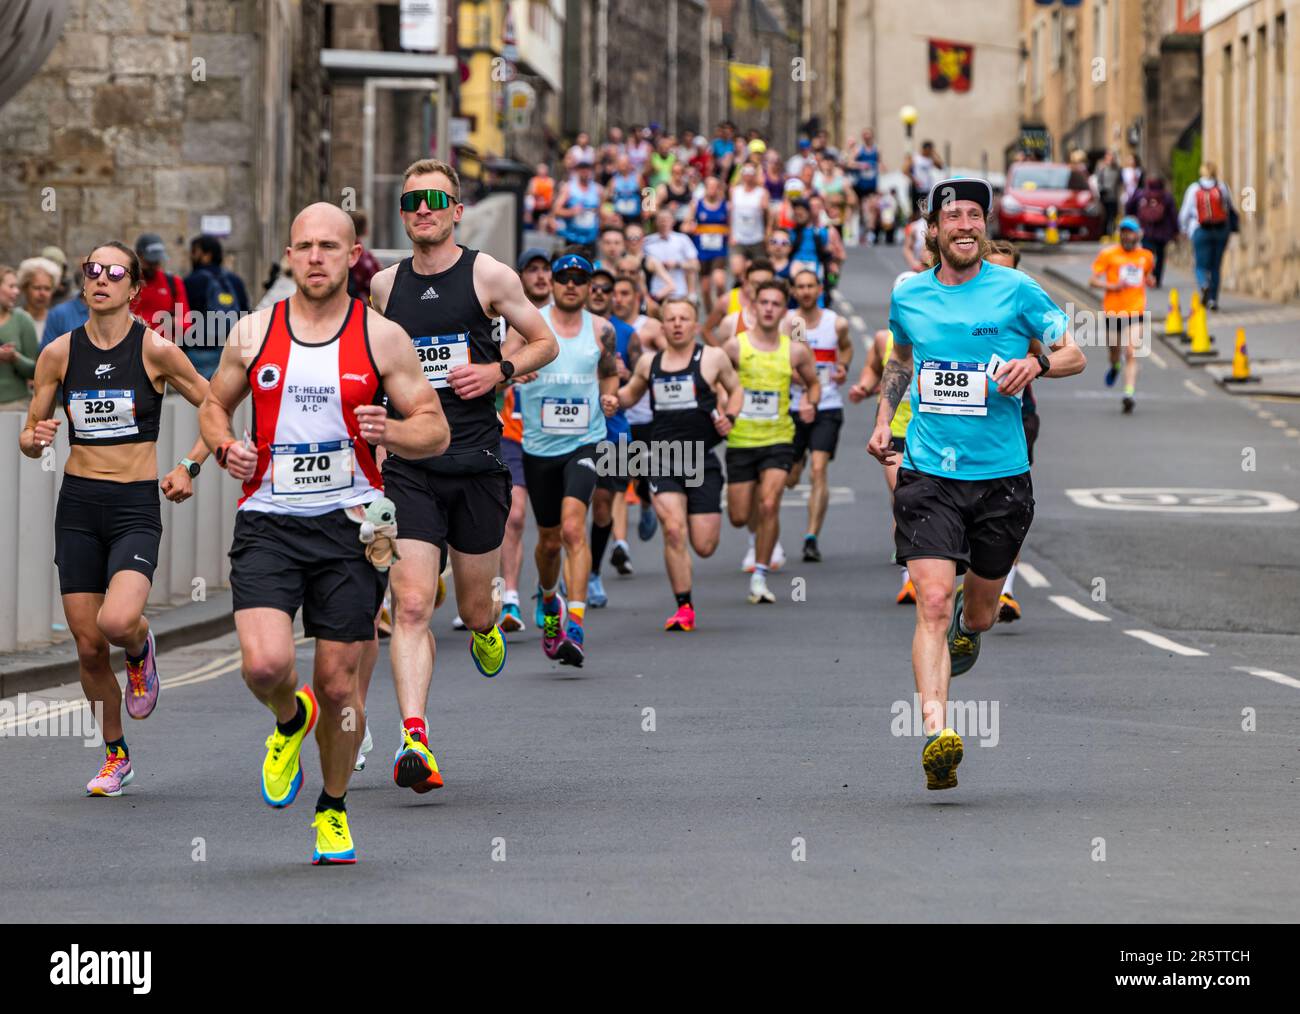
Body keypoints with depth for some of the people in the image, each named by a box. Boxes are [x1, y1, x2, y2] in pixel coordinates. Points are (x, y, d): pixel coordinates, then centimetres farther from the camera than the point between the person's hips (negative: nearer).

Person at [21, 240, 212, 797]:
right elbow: (29, 435, 10)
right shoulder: (59, 353, 3)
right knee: (88, 647, 2)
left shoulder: (156, 351, -5)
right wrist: (35, 439, -13)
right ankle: (116, 755, 23)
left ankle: (141, 650, 12)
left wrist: (189, 467, -4)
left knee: (117, 622, -26)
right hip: (78, 505, 3)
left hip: (136, 506, -3)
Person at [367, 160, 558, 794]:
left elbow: (545, 342, 7)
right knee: (411, 605, -14)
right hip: (410, 467, 1)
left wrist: (498, 370, -10)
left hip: (477, 462, -1)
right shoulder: (383, 286, 8)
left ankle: (485, 629, 50)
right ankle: (414, 738, -21)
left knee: (474, 607, 12)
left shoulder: (488, 276, -1)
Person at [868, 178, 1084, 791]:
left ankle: (966, 631, 53)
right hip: (927, 472, 0)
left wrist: (1036, 363, -17)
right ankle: (936, 734, -27)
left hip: (1001, 475, 0)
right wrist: (883, 418, 15)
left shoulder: (1016, 290, -2)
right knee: (933, 604, -17)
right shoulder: (908, 297, 7)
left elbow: (1075, 356, 4)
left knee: (979, 612, 14)